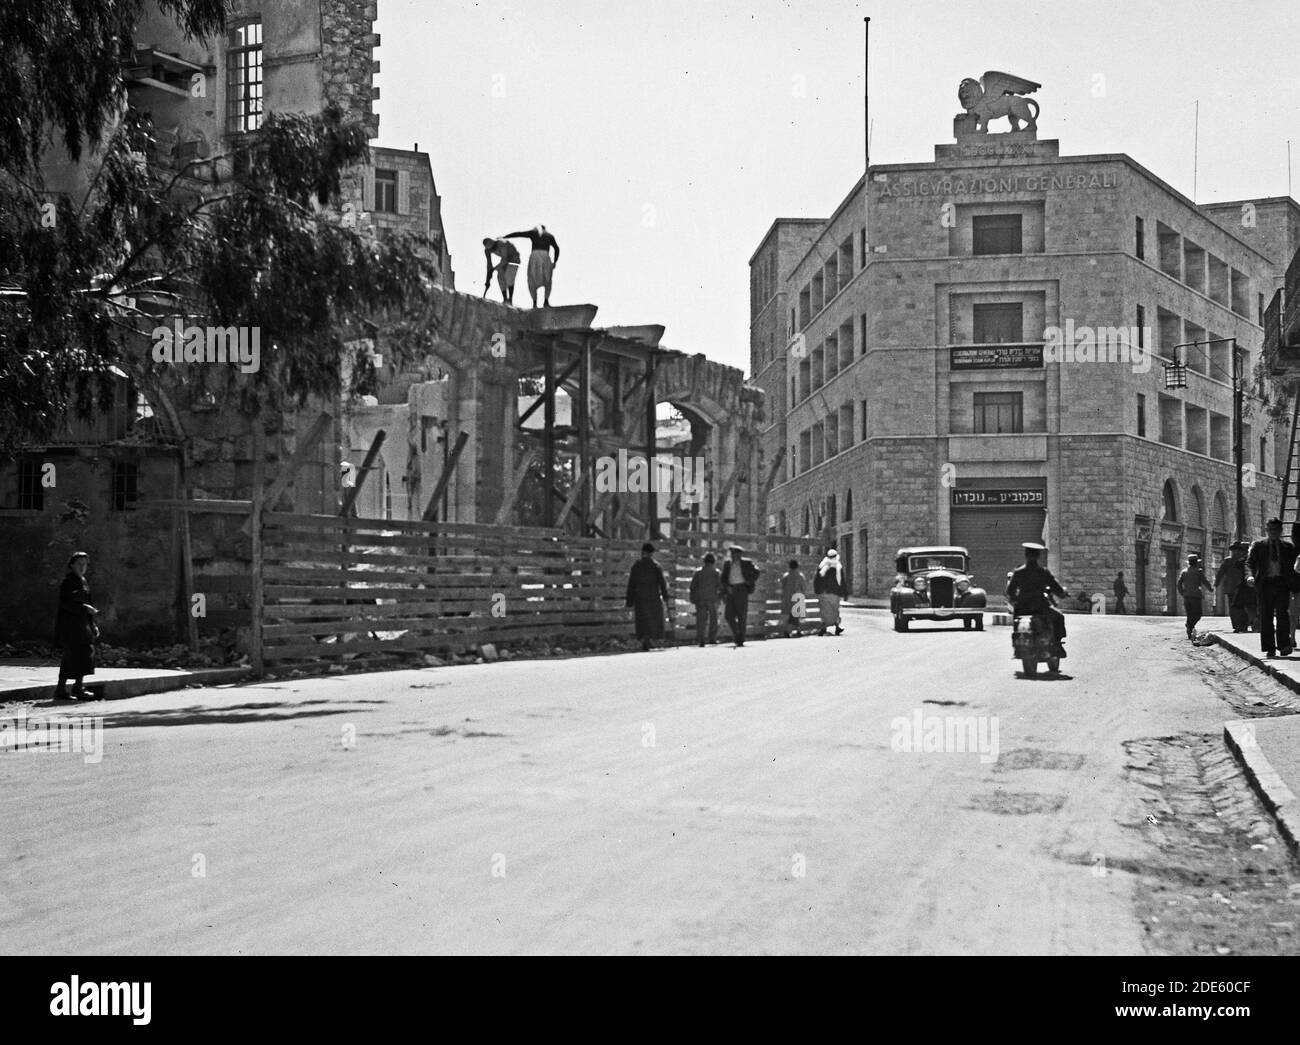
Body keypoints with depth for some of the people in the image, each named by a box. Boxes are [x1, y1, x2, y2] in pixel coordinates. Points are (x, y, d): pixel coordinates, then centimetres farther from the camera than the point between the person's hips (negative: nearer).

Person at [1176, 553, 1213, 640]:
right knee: (1198, 614, 1)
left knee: (1190, 615, 10)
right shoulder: (1199, 571, -1)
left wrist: (1182, 593, 14)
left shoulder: (1184, 572, 10)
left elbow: (1179, 583, 4)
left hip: (1186, 597, 4)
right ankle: (1190, 625, -26)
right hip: (1196, 596, -4)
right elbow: (1204, 582, -7)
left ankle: (1190, 634, 3)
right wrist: (1211, 590, 9)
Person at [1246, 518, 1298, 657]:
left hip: (1282, 583, 0)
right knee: (1266, 617, 0)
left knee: (1282, 614, -15)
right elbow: (1249, 563, 0)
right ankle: (1270, 649, 3)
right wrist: (1250, 576, -20)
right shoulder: (1257, 546, 10)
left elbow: (1292, 567, 14)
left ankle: (1284, 645, -15)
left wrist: (1294, 585, 2)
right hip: (1264, 583, 0)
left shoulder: (1288, 547, 14)